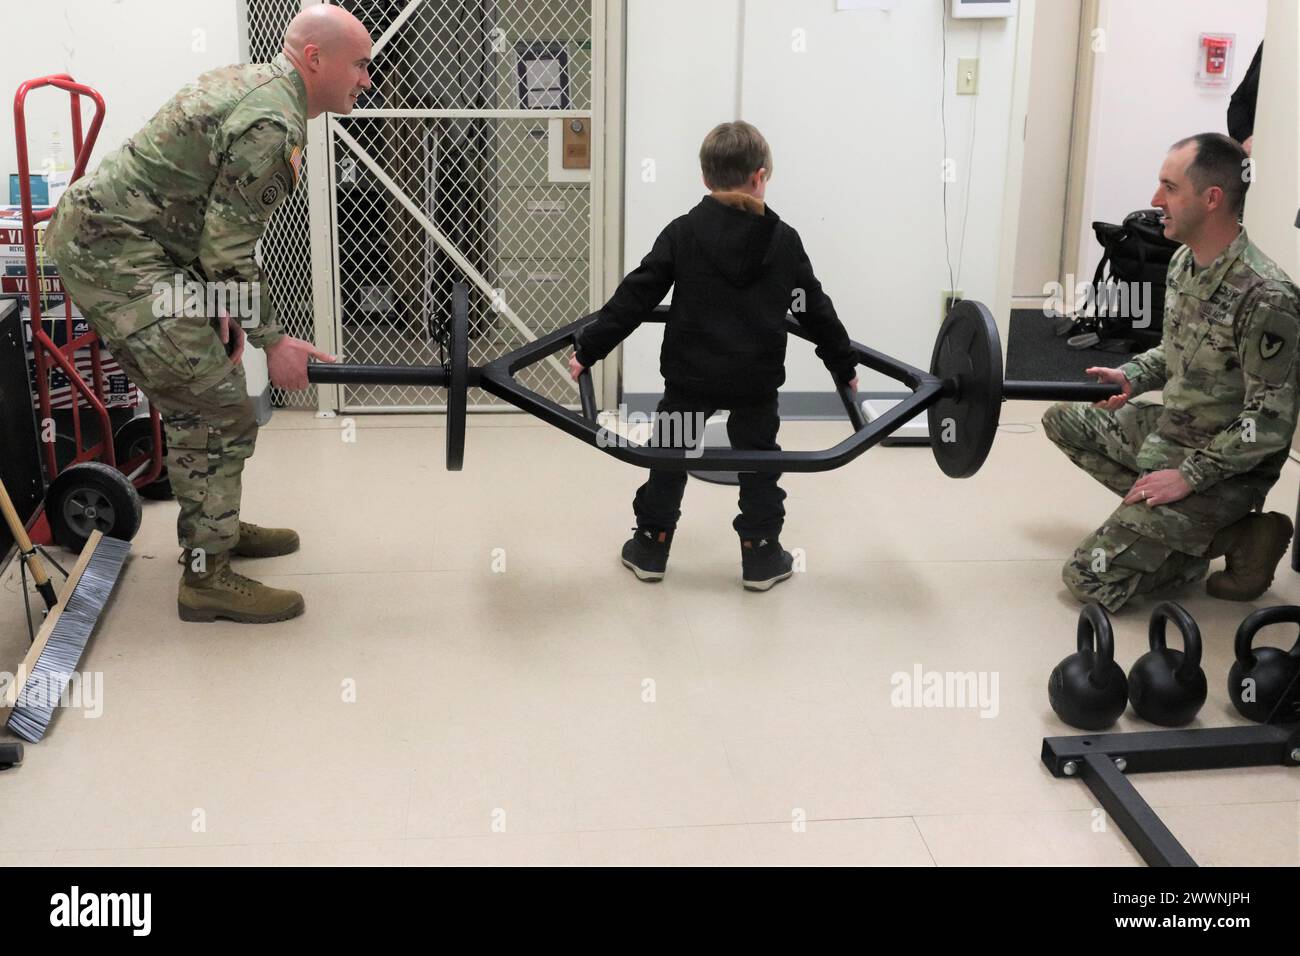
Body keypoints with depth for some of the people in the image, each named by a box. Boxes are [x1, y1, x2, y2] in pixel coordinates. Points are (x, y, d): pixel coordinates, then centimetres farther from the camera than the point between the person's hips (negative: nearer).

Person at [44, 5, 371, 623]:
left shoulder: (252, 82, 14)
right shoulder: (272, 125, -20)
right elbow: (228, 252, -20)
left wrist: (227, 311, 17)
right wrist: (272, 340, -12)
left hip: (97, 235, 11)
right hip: (117, 255, -11)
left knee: (193, 402, 20)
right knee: (218, 415, -9)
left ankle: (216, 527, 35)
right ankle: (207, 578, -1)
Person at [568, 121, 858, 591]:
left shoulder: (682, 233, -6)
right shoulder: (784, 240, -3)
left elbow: (635, 297, -7)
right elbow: (816, 310, 5)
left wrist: (588, 349, -1)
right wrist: (844, 365, 17)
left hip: (690, 375, 0)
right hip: (756, 378, 0)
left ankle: (651, 547, 22)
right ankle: (761, 556, 19)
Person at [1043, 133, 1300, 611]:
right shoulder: (1184, 261, 1)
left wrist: (1189, 475, -23)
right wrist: (1133, 376, 1)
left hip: (1225, 467, -9)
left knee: (1088, 578, -14)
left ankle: (1238, 538, -2)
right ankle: (1163, 517, 5)